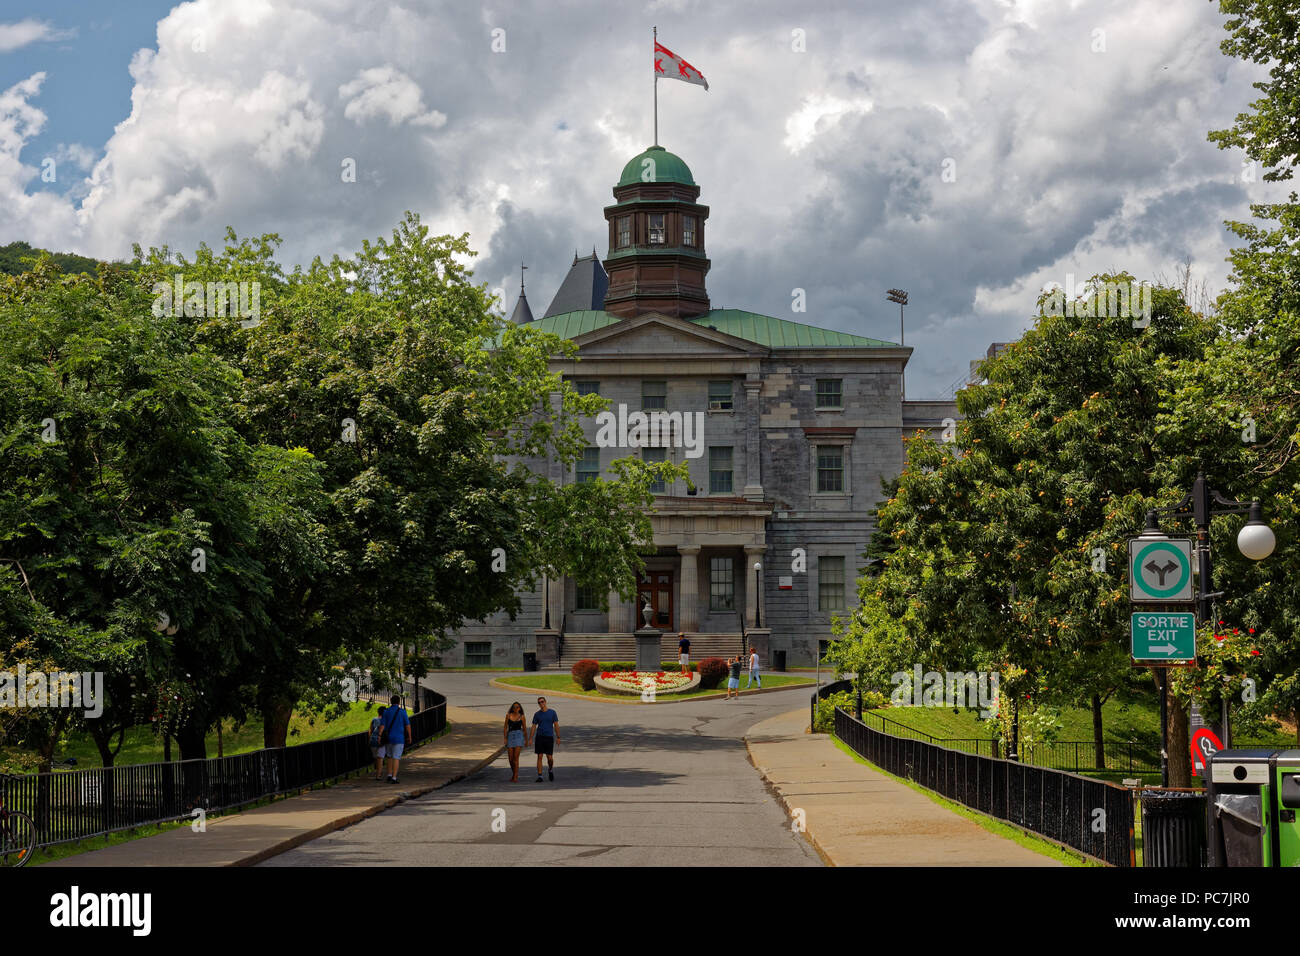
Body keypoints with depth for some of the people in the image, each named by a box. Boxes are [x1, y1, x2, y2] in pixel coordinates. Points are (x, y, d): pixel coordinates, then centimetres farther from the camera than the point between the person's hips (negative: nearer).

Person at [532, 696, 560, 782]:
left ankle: (550, 769, 30)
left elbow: (556, 725, 2)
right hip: (539, 737, 1)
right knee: (539, 757, -3)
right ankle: (539, 776, -1)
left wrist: (558, 738, -2)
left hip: (549, 737, -1)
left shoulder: (552, 712, 1)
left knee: (550, 758, -1)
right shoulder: (537, 714, 5)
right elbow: (533, 727, 6)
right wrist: (531, 739, -1)